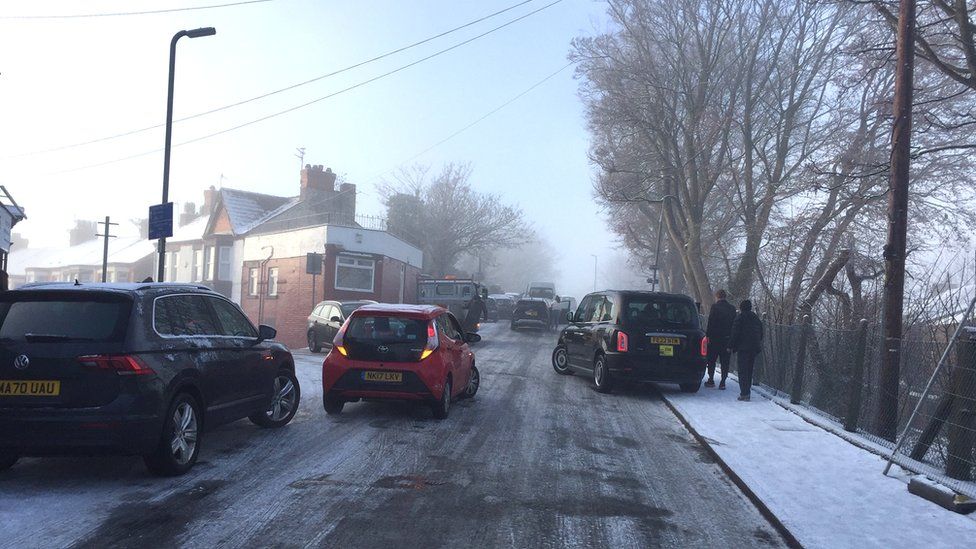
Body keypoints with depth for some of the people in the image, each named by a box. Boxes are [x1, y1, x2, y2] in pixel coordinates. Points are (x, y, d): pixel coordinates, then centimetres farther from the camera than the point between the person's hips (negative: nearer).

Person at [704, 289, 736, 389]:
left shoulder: (715, 307, -10)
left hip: (715, 337, -4)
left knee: (711, 360, 8)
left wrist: (707, 335, -7)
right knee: (725, 361, 7)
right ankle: (723, 382, 6)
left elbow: (710, 323, -13)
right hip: (728, 338, 4)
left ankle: (711, 380, 8)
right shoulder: (732, 308, 6)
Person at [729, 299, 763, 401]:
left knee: (743, 371, -5)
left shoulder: (740, 318, -7)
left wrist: (730, 346, -6)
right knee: (749, 371, 14)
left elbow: (735, 334, -12)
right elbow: (760, 334, 19)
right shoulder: (756, 318, 14)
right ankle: (747, 392, 18)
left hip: (743, 348, -6)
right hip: (754, 348, 6)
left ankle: (744, 394, -10)